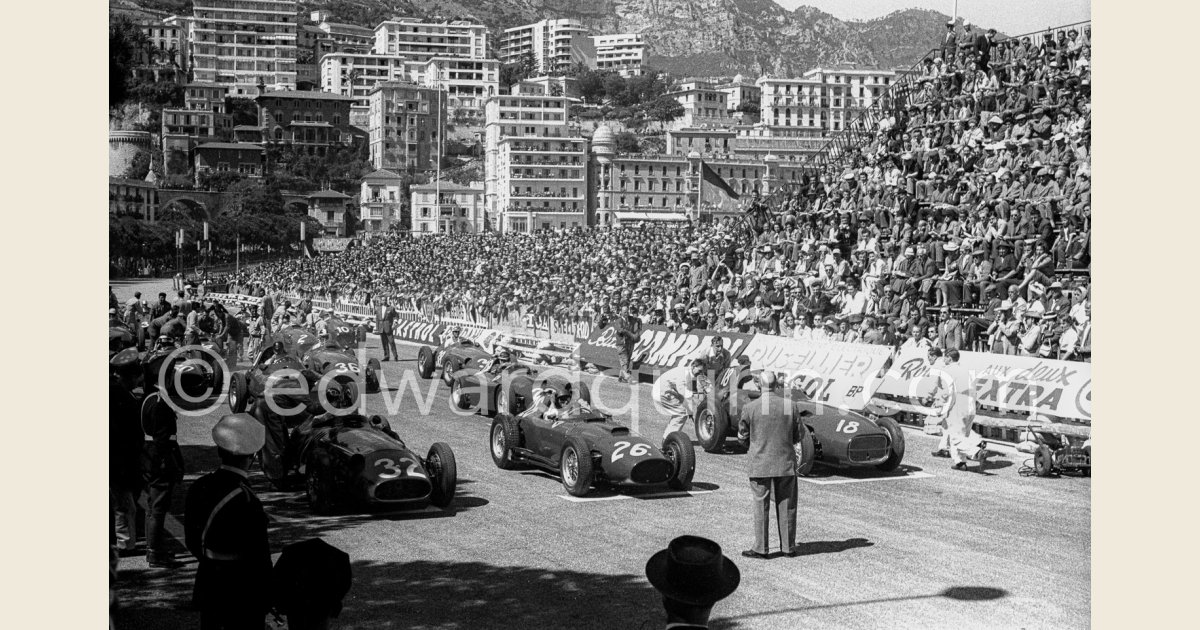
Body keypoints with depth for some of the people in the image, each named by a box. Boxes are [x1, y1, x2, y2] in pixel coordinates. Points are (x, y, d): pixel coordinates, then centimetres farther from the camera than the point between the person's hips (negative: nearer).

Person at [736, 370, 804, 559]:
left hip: (760, 465, -2)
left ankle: (760, 548, 9)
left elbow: (742, 437, 1)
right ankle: (788, 547, 17)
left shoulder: (749, 409, -9)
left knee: (761, 506, 5)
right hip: (786, 463, 2)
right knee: (786, 506, 10)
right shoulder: (790, 406, -5)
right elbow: (799, 435, 5)